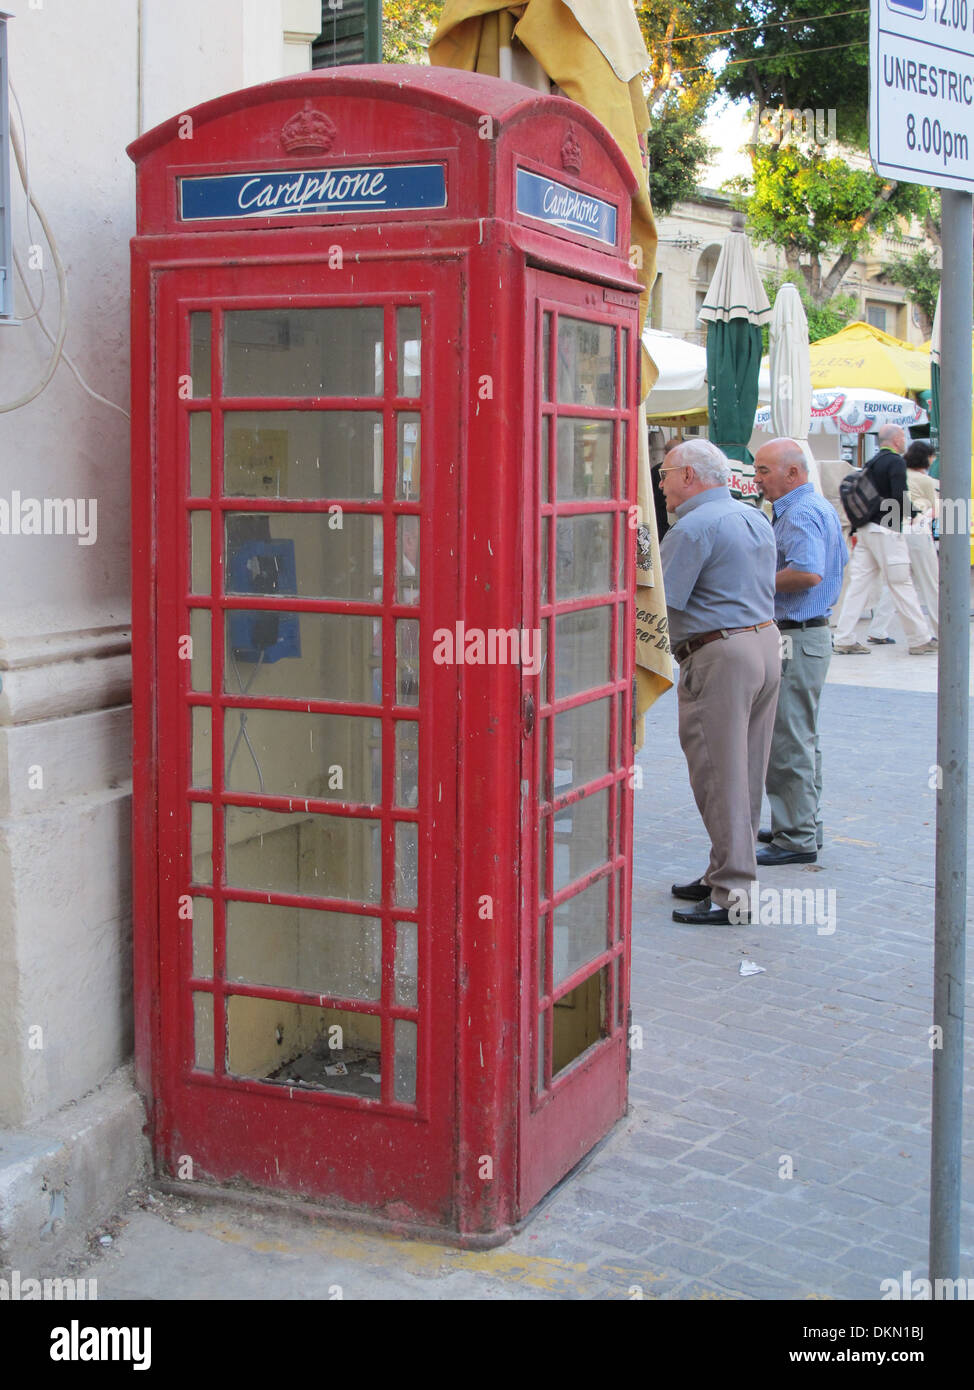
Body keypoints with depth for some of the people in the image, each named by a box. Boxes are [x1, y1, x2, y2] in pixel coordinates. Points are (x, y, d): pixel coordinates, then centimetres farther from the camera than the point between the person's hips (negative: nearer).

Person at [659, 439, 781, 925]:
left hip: (720, 656, -9)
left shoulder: (693, 528, -14)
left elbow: (657, 604, -17)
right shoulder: (756, 518, 15)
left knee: (720, 777, -5)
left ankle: (731, 895, -3)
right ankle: (728, 874, 22)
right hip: (766, 642, 9)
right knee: (745, 773, 13)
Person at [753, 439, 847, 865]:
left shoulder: (799, 514, -18)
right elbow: (838, 562, 26)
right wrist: (765, 577, 19)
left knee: (788, 742, -6)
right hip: (814, 631, 11)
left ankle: (797, 839, -1)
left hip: (796, 638, -11)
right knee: (803, 737, 18)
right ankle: (806, 825, 27)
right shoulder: (821, 507, 16)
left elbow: (808, 573, -31)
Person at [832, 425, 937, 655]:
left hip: (864, 530, 8)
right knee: (901, 584, -2)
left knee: (859, 582, 6)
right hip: (886, 530, -8)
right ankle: (919, 639, 5)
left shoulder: (871, 463, 16)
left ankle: (844, 640, 3)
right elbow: (899, 496, -19)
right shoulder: (896, 461, -8)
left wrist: (855, 530, 19)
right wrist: (913, 513, -2)